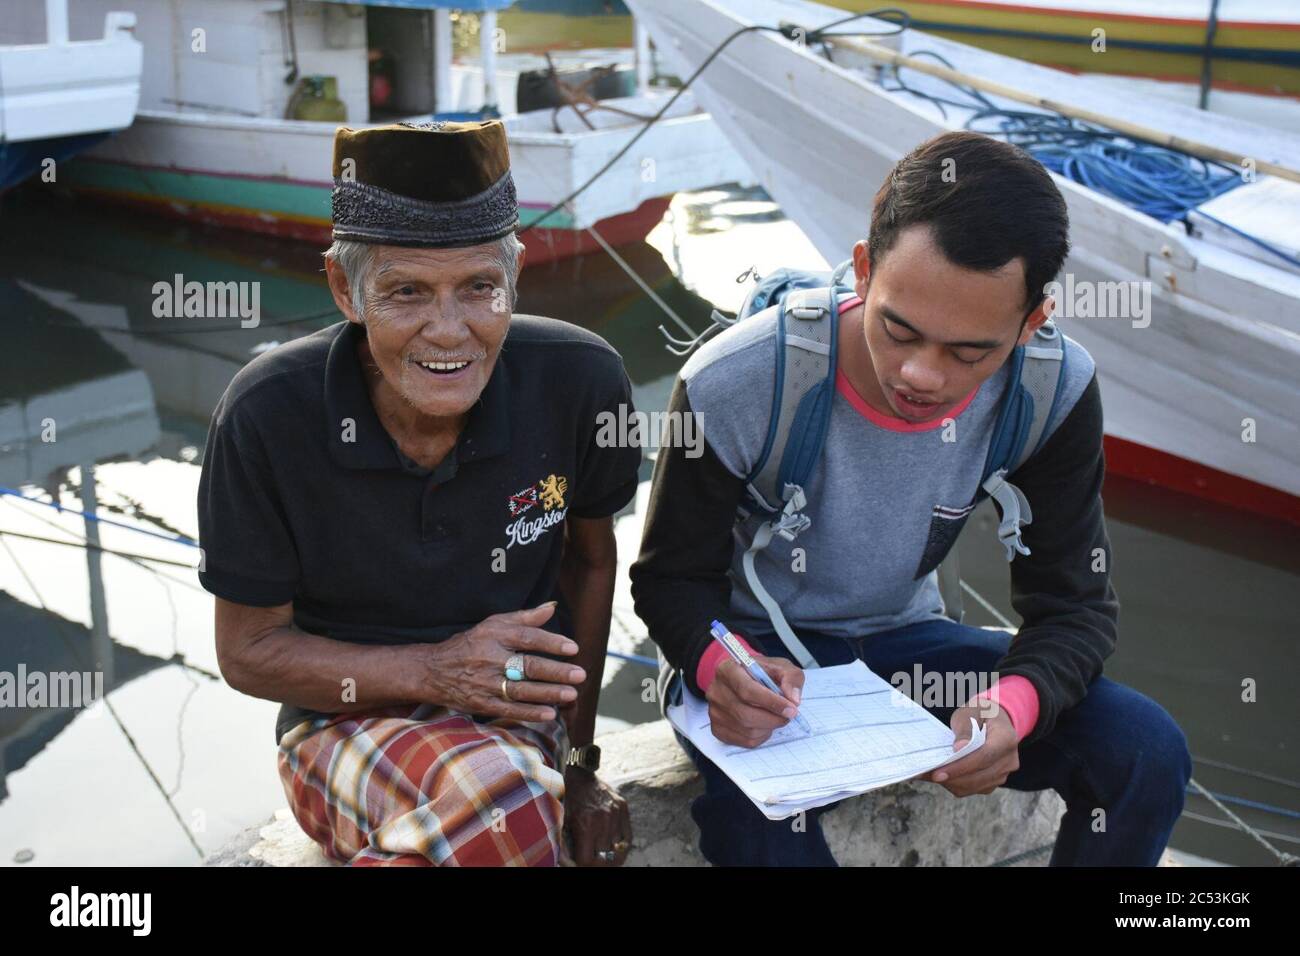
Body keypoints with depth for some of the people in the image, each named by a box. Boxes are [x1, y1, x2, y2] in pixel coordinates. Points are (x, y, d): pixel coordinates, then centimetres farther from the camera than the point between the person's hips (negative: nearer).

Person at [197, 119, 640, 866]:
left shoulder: (581, 379, -14)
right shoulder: (269, 415, -19)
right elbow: (249, 651, -7)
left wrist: (579, 762, 7)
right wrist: (433, 670, -22)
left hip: (521, 719, 2)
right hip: (344, 721, -2)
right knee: (504, 800, -35)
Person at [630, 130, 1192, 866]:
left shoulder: (1054, 391, -17)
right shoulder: (734, 388, -26)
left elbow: (1074, 604, -9)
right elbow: (672, 578, -12)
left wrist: (1015, 701, -32)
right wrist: (717, 663, -36)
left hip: (904, 639, 4)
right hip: (754, 650, -3)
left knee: (1147, 751, -16)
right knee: (752, 806, -38)